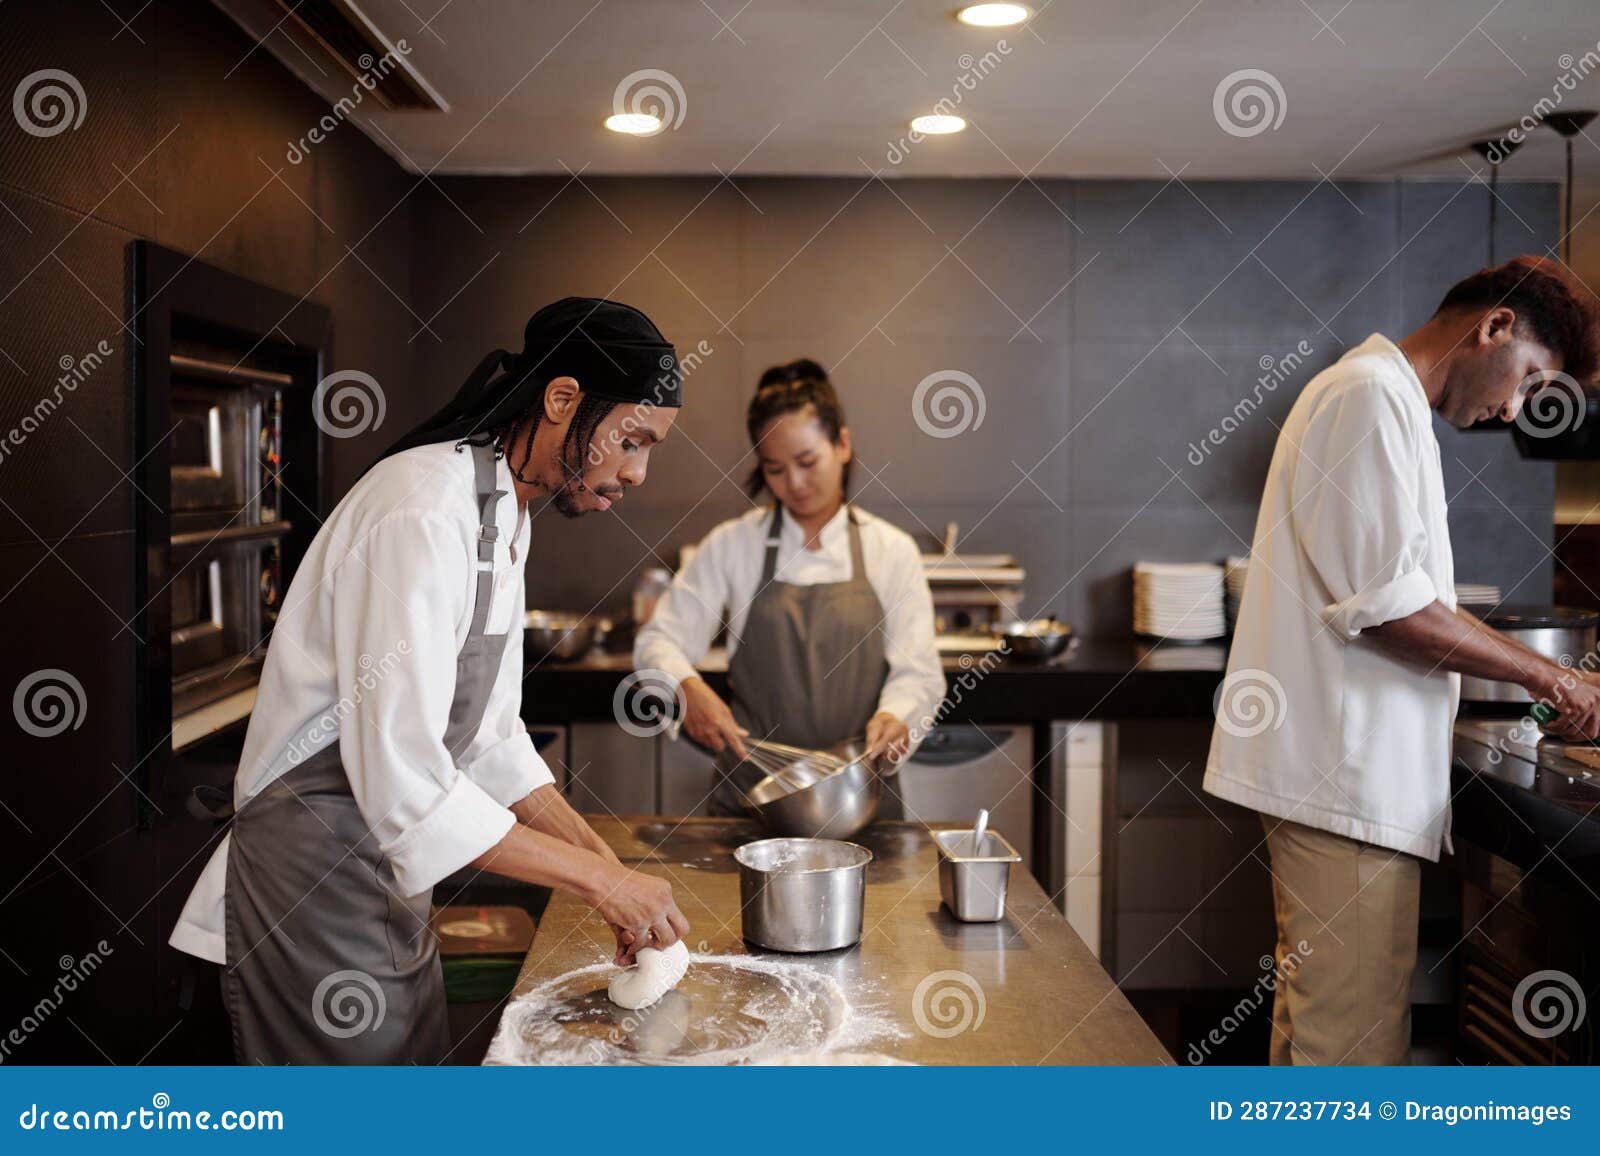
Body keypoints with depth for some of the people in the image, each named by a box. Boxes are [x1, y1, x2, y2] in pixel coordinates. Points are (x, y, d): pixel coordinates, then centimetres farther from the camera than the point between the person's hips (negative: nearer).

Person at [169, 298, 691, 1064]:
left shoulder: (504, 515, 8)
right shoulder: (423, 513, -25)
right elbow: (406, 787, -30)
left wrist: (607, 869, 3)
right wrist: (598, 878, -22)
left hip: (387, 879, 10)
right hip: (312, 880, -10)